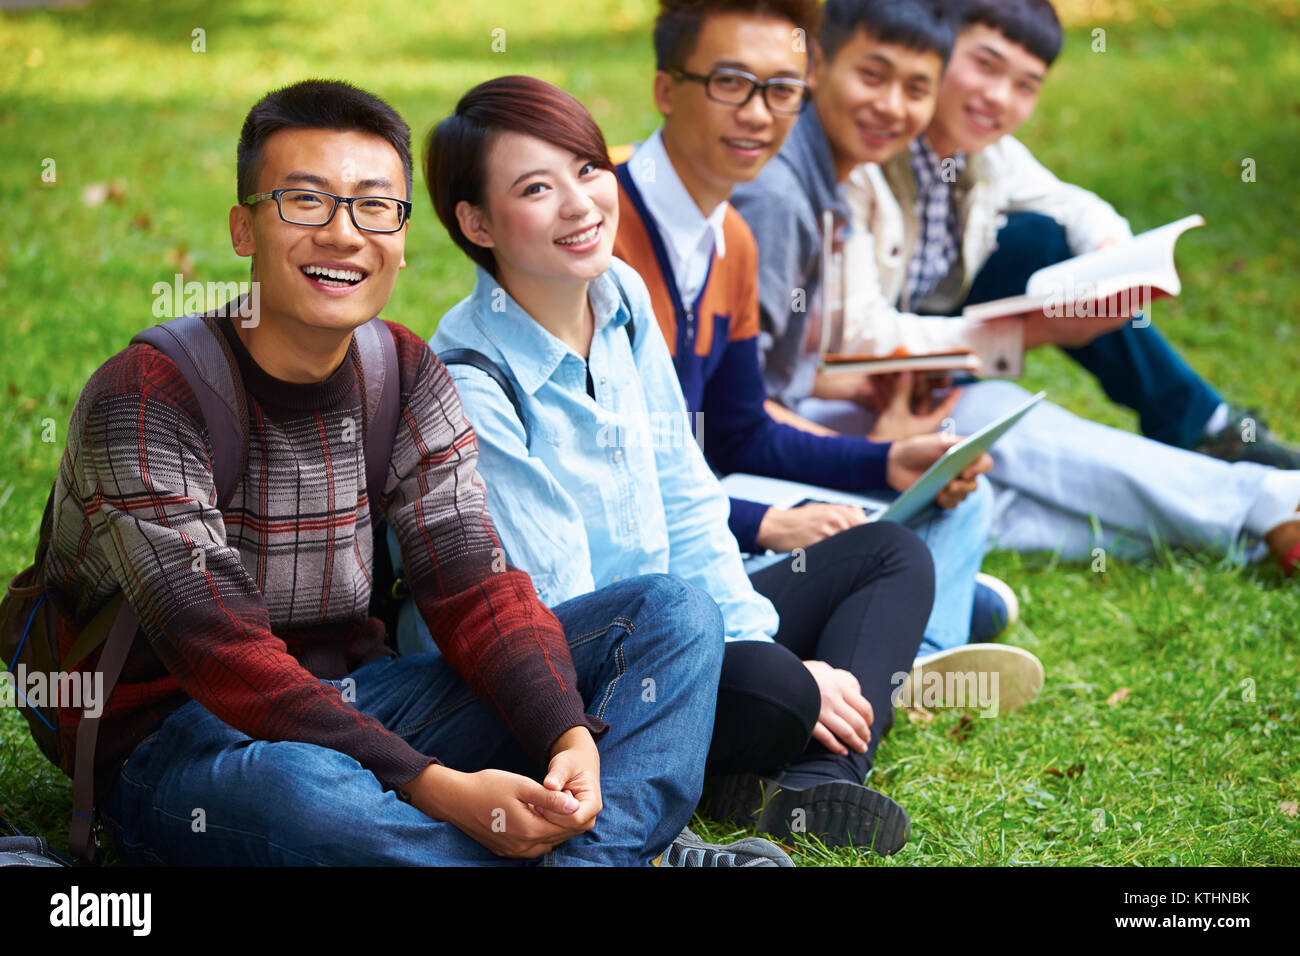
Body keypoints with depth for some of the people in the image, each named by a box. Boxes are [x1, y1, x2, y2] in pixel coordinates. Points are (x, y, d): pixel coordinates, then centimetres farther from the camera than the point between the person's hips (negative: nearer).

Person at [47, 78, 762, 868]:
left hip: (362, 701, 7)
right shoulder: (143, 401, -17)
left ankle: (594, 850, -33)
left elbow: (474, 589, -2)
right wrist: (438, 790, -31)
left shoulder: (408, 377, 4)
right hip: (179, 737, -7)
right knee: (290, 789, -44)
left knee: (673, 612, -5)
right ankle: (643, 853, -27)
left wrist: (573, 740, -23)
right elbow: (228, 660, -24)